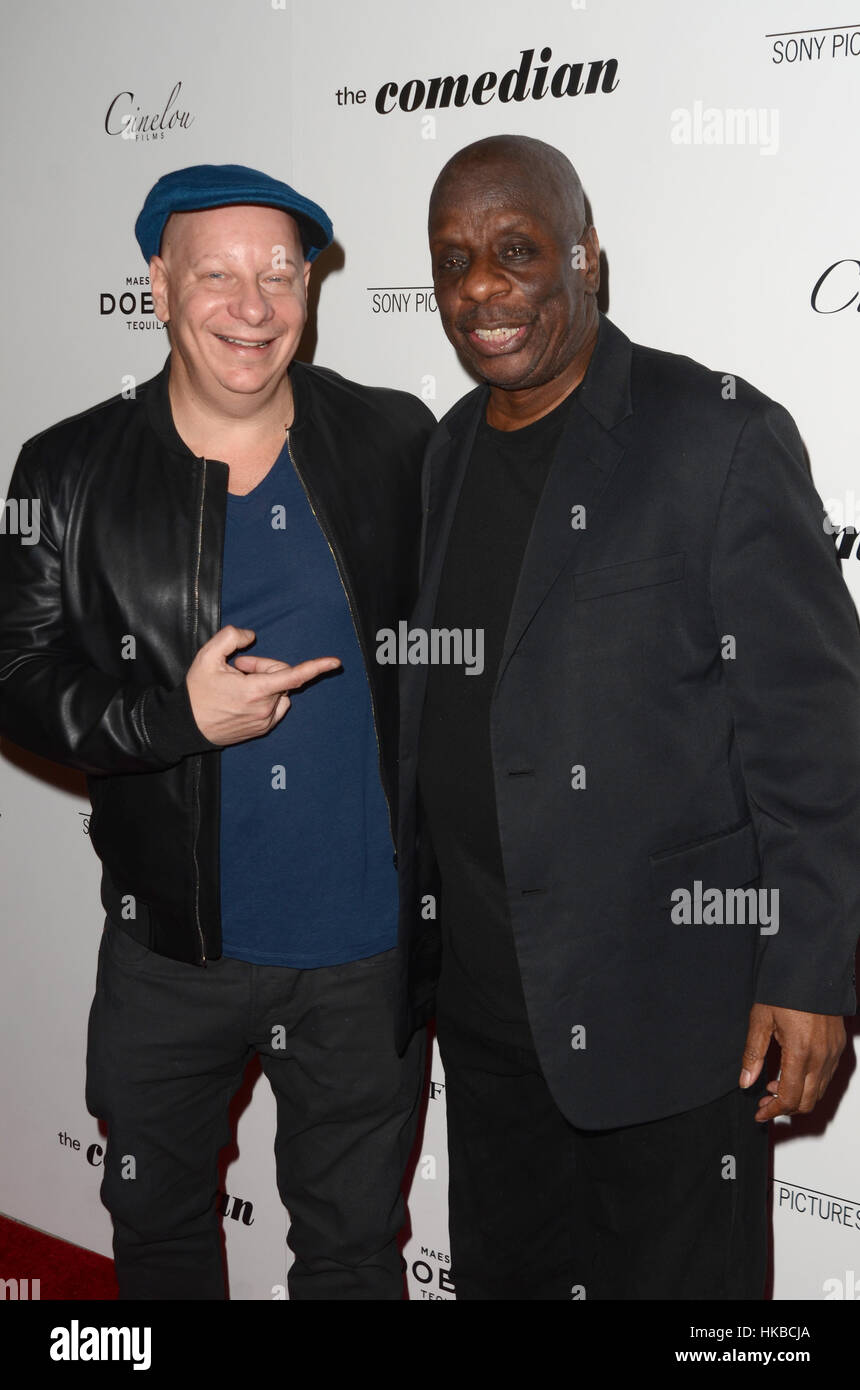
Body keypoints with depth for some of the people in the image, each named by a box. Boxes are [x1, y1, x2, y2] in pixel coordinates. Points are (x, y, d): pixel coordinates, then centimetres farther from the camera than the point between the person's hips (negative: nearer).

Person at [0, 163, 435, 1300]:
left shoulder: (398, 442, -4)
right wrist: (178, 718, -20)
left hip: (369, 948, 0)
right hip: (171, 950, 1)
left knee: (354, 1247, 18)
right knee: (159, 1227, 22)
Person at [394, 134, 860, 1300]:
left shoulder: (719, 438, -12)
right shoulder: (444, 457, 9)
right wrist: (404, 956, 17)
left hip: (665, 1008, -6)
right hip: (484, 1003, 7)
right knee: (498, 1274, 19)